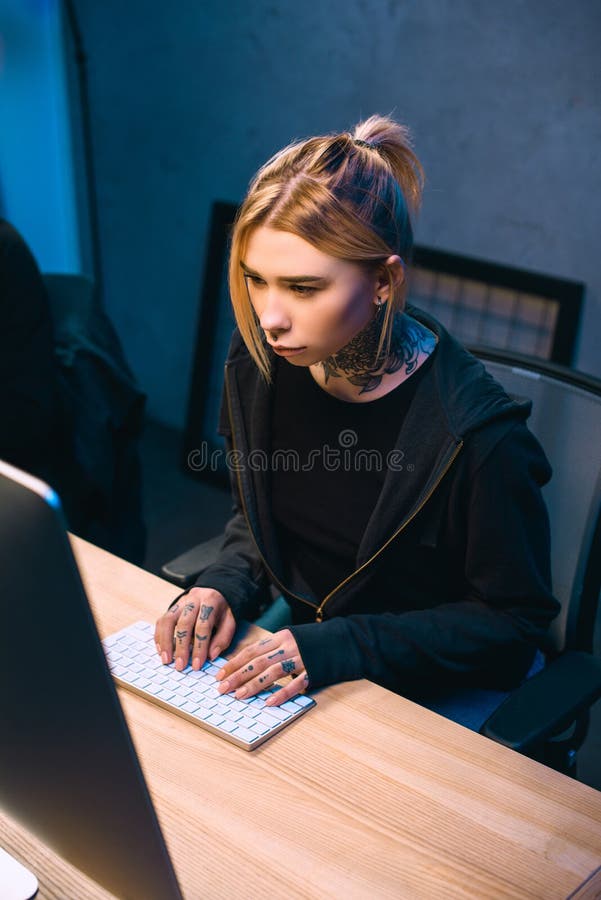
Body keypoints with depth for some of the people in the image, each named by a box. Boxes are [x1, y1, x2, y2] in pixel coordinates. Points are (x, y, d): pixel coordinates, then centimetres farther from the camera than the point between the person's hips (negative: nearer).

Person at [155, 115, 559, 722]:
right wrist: (224, 585, -12)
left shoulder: (475, 433, -27)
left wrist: (340, 647, -23)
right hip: (299, 643, 5)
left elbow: (515, 619, -15)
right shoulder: (259, 365, -9)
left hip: (430, 693, -5)